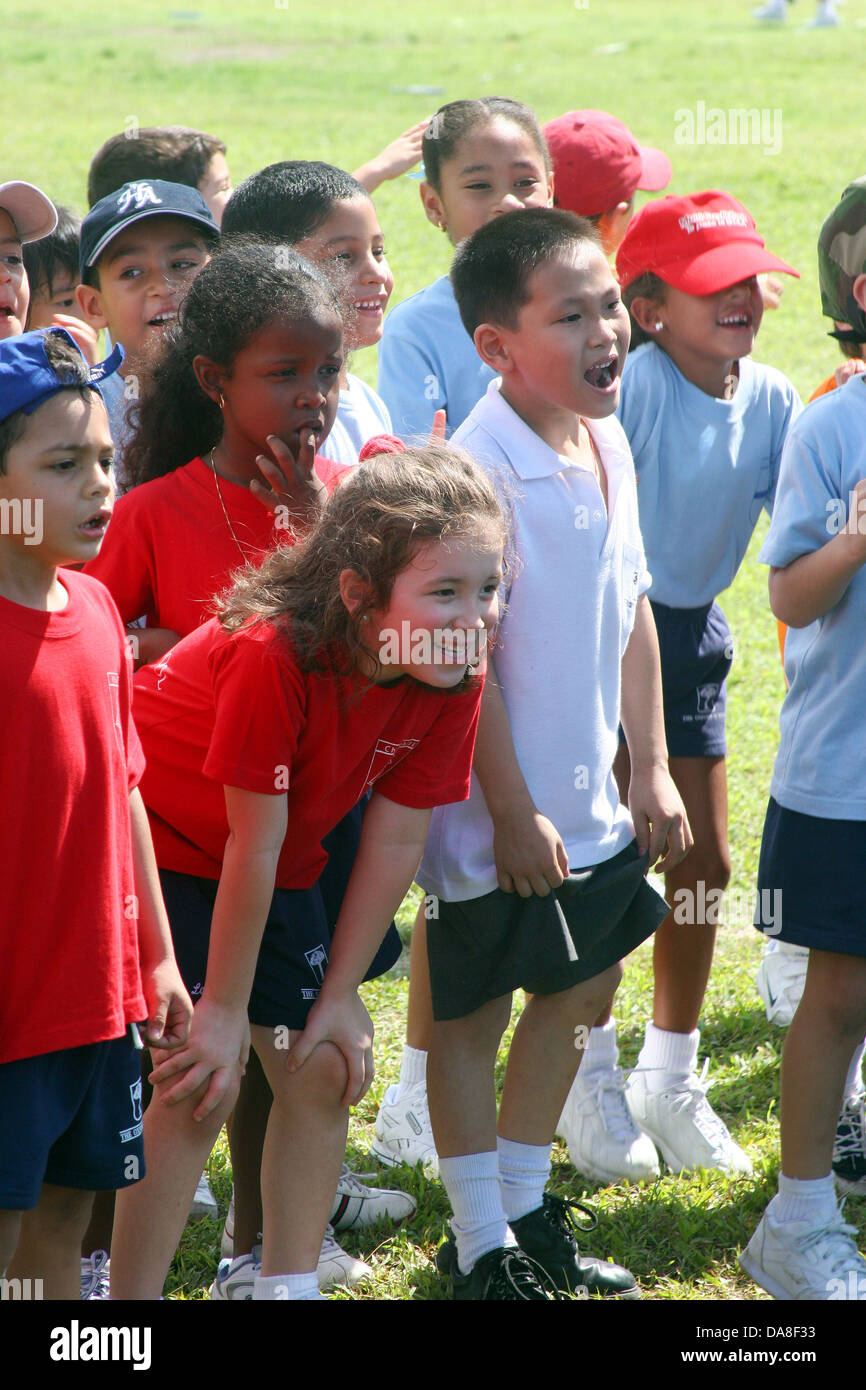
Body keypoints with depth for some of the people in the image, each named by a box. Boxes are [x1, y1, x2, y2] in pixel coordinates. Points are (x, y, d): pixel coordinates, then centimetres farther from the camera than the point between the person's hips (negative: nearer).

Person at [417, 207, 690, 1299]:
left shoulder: (609, 444, 2)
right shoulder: (477, 470, -23)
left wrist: (652, 769, 10)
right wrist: (512, 810, -19)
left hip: (590, 799, 8)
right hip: (495, 810, -8)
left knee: (578, 991, 19)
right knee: (472, 1014, 7)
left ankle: (527, 1207, 37)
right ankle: (479, 1247, 20)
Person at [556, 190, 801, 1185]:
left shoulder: (771, 402, -4)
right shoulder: (630, 387, -22)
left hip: (693, 632, 6)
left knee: (705, 864, 10)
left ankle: (670, 1081, 26)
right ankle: (591, 1078, 18)